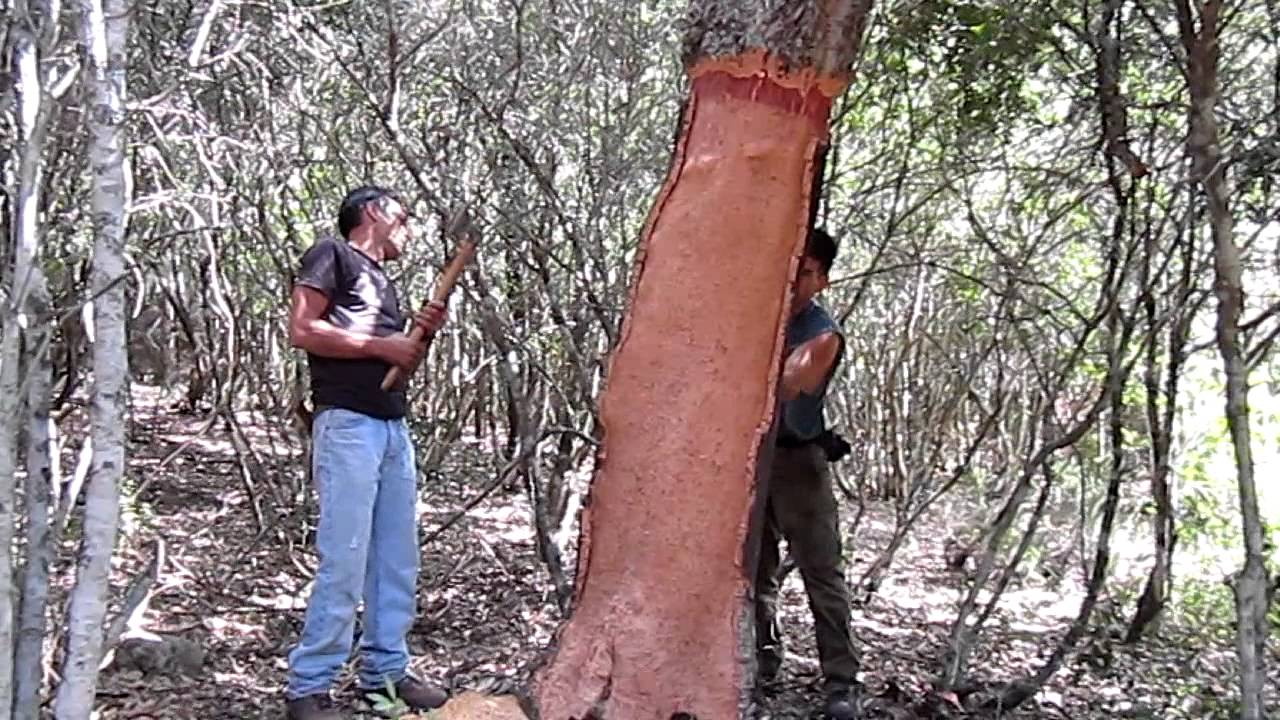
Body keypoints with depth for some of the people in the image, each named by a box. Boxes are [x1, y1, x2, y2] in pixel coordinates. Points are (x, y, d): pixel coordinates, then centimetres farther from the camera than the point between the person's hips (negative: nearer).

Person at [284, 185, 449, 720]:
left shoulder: (385, 283, 25)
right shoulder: (333, 255, 1)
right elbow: (301, 330, -12)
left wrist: (421, 335, 8)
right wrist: (381, 344, -10)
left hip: (394, 428, 9)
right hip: (348, 424, -9)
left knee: (397, 561, 8)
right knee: (345, 564, -10)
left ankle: (385, 671, 17)